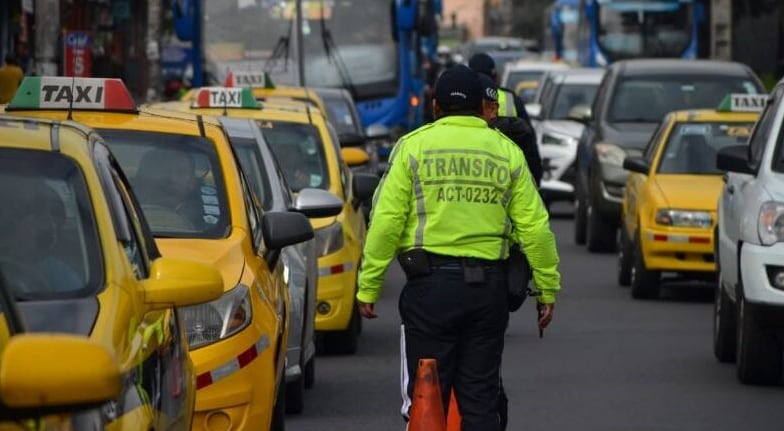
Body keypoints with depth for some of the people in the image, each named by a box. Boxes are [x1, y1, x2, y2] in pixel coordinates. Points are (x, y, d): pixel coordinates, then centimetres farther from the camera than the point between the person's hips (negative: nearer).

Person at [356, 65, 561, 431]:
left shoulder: (414, 146, 0)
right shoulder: (507, 152, 7)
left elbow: (386, 221, -6)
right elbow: (535, 227, 4)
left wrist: (368, 287, -3)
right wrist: (548, 288, 12)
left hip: (430, 282, -2)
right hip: (488, 286, 2)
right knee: (481, 399, 7)